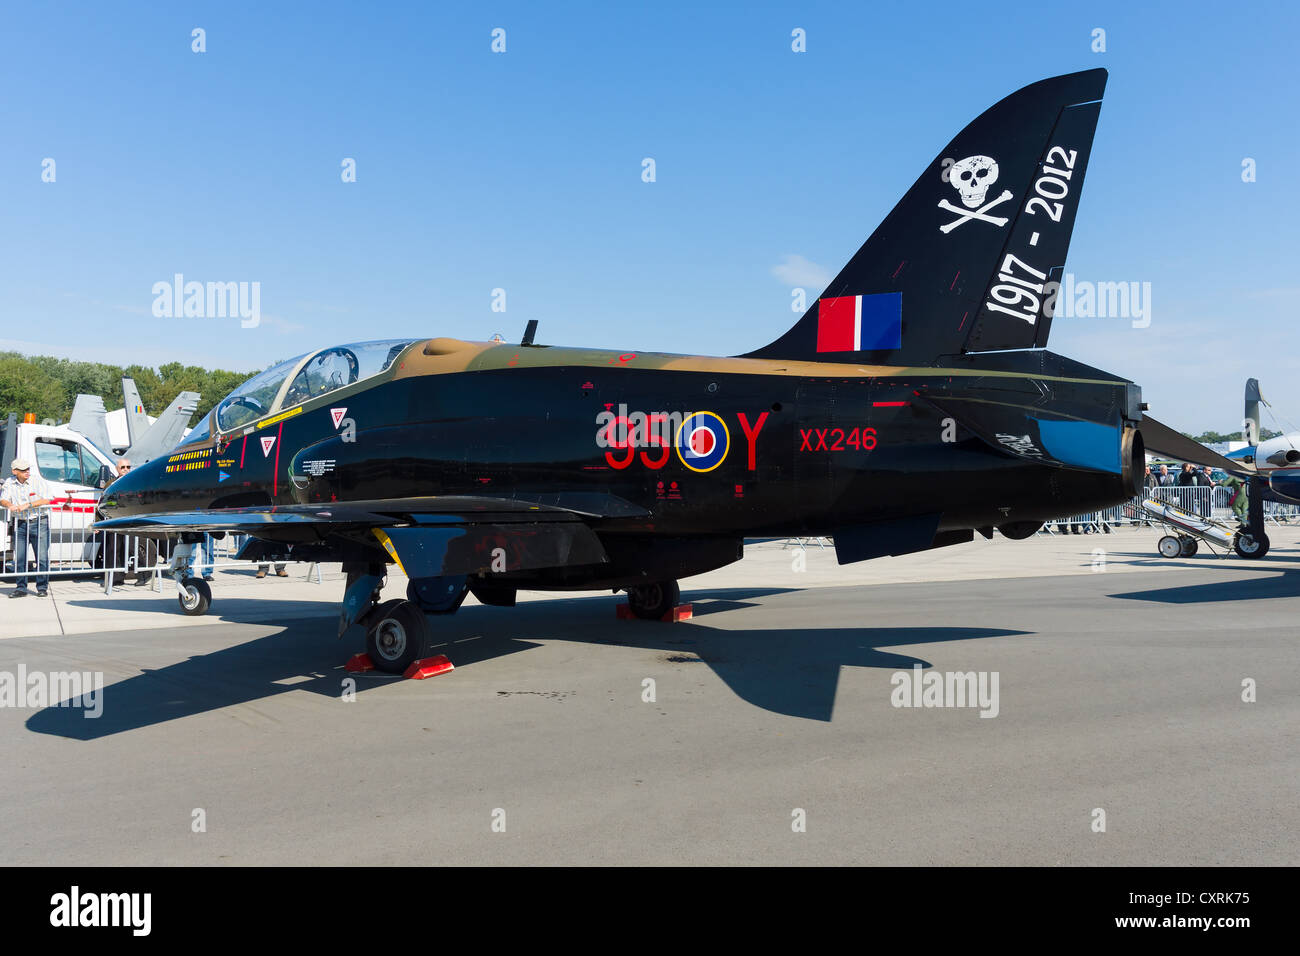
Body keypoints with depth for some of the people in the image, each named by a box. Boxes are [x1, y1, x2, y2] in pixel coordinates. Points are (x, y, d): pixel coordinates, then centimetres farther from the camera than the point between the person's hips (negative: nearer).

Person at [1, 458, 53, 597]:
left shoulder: (38, 481, -5)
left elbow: (46, 500, -12)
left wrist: (27, 505, -22)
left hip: (39, 522, -3)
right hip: (20, 523, 3)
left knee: (42, 557, -3)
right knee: (19, 558, 3)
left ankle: (42, 587, 6)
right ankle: (21, 588, 13)